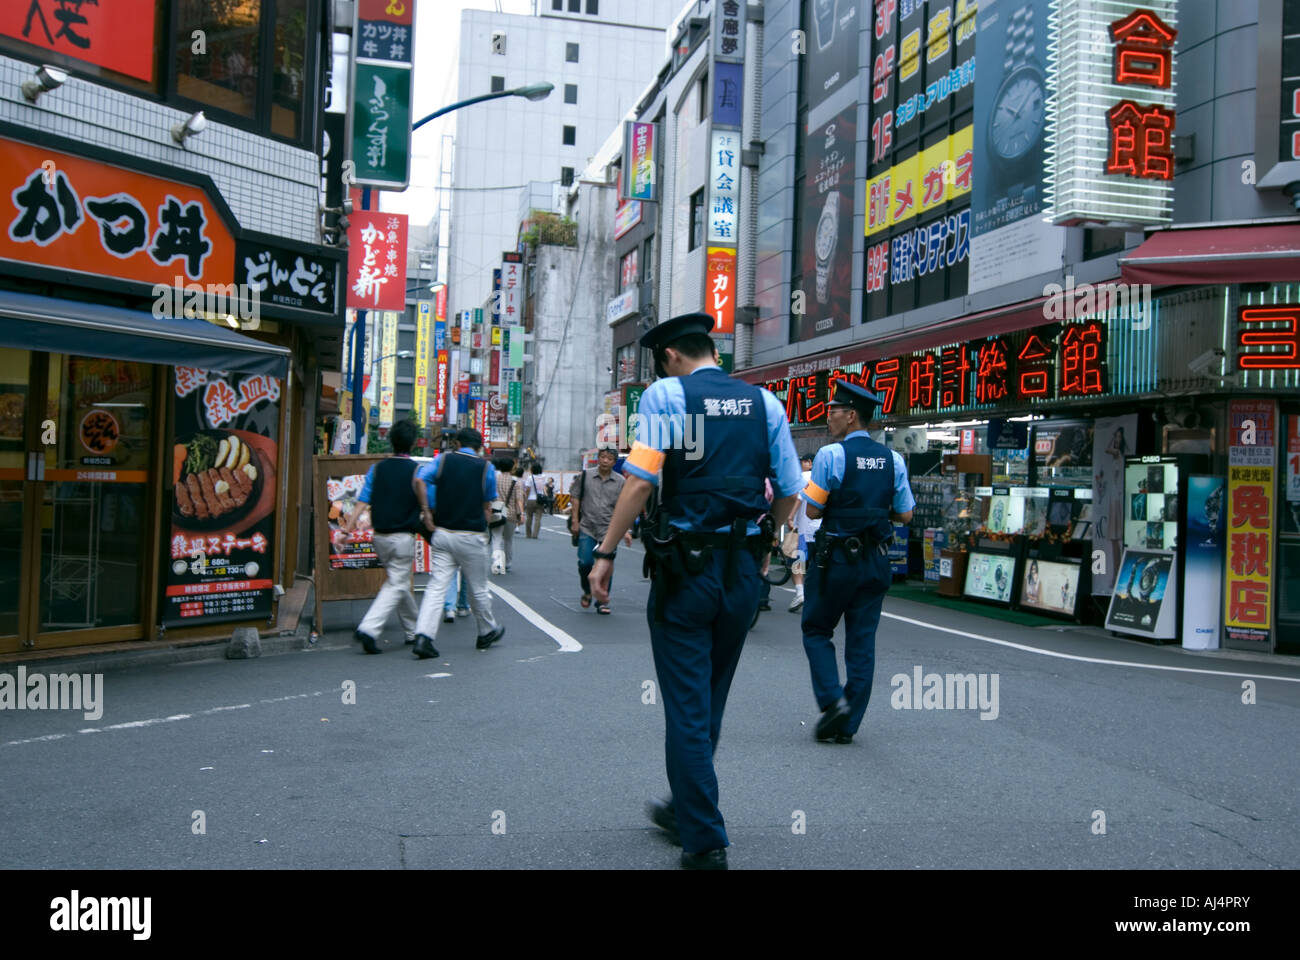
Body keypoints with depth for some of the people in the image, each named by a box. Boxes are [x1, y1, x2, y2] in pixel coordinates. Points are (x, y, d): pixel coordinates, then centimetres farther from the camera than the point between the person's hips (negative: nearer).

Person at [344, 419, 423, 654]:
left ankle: (412, 630, 29)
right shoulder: (418, 471, -6)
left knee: (398, 582, 18)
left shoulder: (377, 469, 3)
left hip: (380, 536, 5)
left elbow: (362, 502, -3)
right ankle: (369, 629, -19)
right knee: (396, 586, -2)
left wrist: (347, 528, -2)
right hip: (404, 537, -5)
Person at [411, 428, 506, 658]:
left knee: (436, 586, 0)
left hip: (442, 533, 2)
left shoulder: (443, 460, 4)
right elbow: (487, 507, 4)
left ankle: (423, 635, -14)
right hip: (472, 536, -2)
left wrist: (425, 510, -3)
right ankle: (487, 632, 31)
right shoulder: (486, 468, 1)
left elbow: (419, 480, -11)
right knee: (478, 589, 13)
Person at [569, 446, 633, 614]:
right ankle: (587, 592, 23)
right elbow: (575, 497, 8)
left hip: (609, 530, 0)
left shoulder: (620, 482, 4)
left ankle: (602, 601, 13)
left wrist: (626, 530, -1)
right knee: (585, 562, -6)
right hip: (587, 529, 0)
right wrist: (575, 521, 2)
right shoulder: (585, 476, 4)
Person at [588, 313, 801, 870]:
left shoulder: (666, 394, -5)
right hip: (744, 568, 5)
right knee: (711, 701, 20)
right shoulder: (765, 402, 7)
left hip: (686, 567, -5)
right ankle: (685, 811, 37)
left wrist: (606, 553, -11)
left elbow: (640, 481, -16)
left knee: (687, 707, 4)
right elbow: (789, 493, 8)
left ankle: (705, 844, 10)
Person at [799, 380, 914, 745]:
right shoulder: (892, 459, 4)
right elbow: (905, 514, 7)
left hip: (836, 557, -4)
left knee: (816, 631, 12)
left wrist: (807, 488, 9)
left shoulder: (830, 454, -11)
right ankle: (847, 725, 12)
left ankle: (832, 700, -6)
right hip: (876, 560, 5)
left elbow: (812, 510, -10)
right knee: (862, 639, 9)